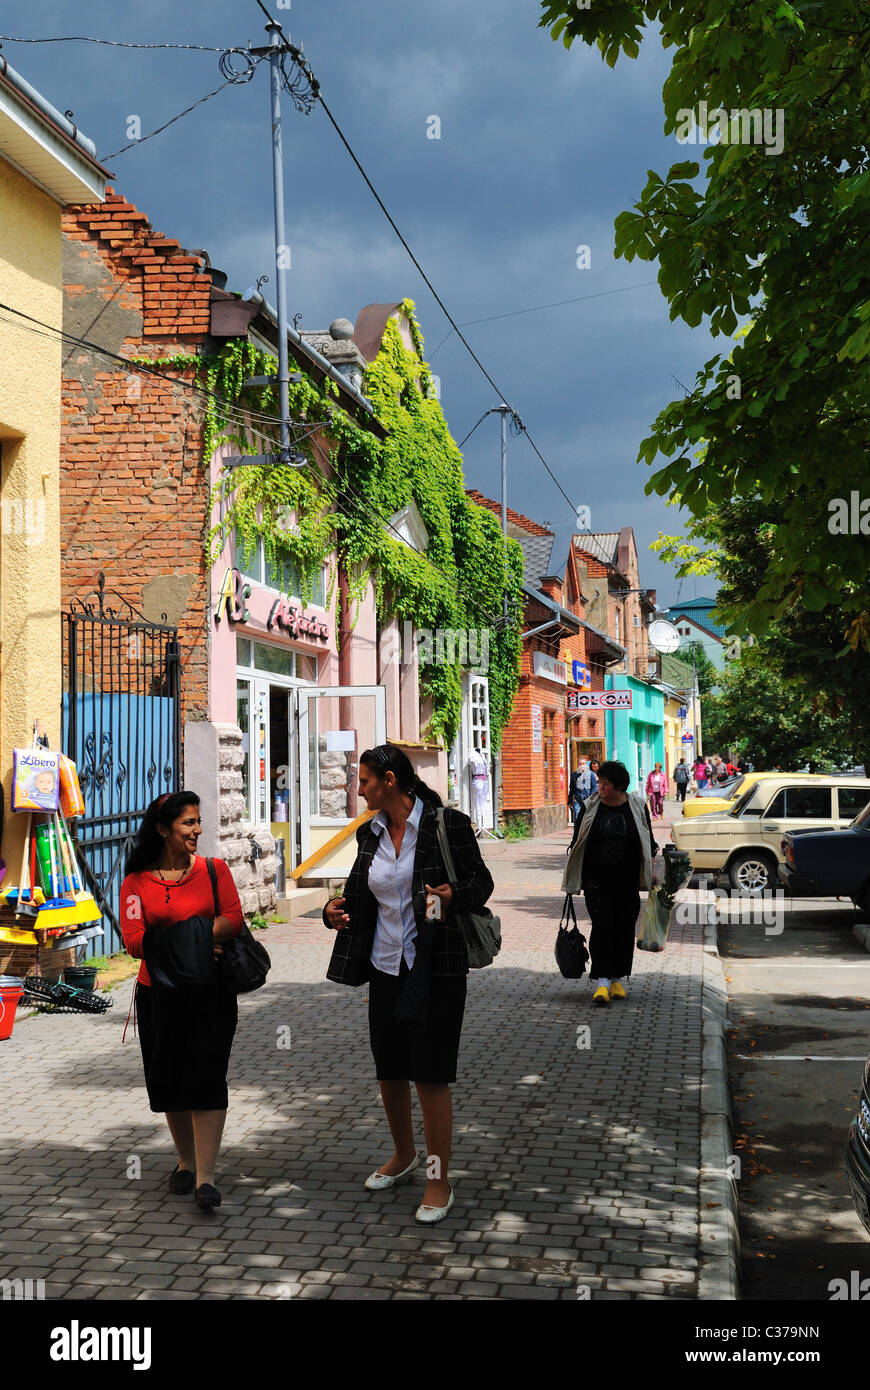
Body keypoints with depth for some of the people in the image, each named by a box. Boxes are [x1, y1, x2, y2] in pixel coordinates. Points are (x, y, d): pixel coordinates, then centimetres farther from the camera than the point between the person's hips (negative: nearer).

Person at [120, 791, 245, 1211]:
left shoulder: (214, 870, 3)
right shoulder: (137, 882, 1)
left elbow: (234, 919, -8)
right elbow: (134, 941, -8)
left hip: (210, 993, -1)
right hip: (158, 995, 1)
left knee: (205, 1078, -9)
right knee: (168, 1082, 9)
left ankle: (204, 1177, -8)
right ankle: (185, 1161, 28)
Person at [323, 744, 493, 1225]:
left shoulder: (446, 824, -11)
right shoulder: (370, 833, 7)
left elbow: (481, 880, -4)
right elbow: (360, 891, 18)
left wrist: (453, 896, -24)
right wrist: (336, 910, -2)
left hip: (436, 968, -6)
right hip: (385, 968, 6)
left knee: (430, 1075, -2)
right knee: (389, 1072, 16)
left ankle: (439, 1181, 12)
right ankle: (403, 1155, 39)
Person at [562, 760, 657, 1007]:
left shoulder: (637, 807, 4)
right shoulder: (590, 807, 2)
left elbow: (648, 844, 13)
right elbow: (577, 843, 8)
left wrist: (651, 872, 7)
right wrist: (572, 879, 5)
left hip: (628, 882, 1)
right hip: (597, 881, -1)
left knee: (625, 928, 4)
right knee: (602, 926, -12)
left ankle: (619, 980, 17)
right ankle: (602, 982, -15)